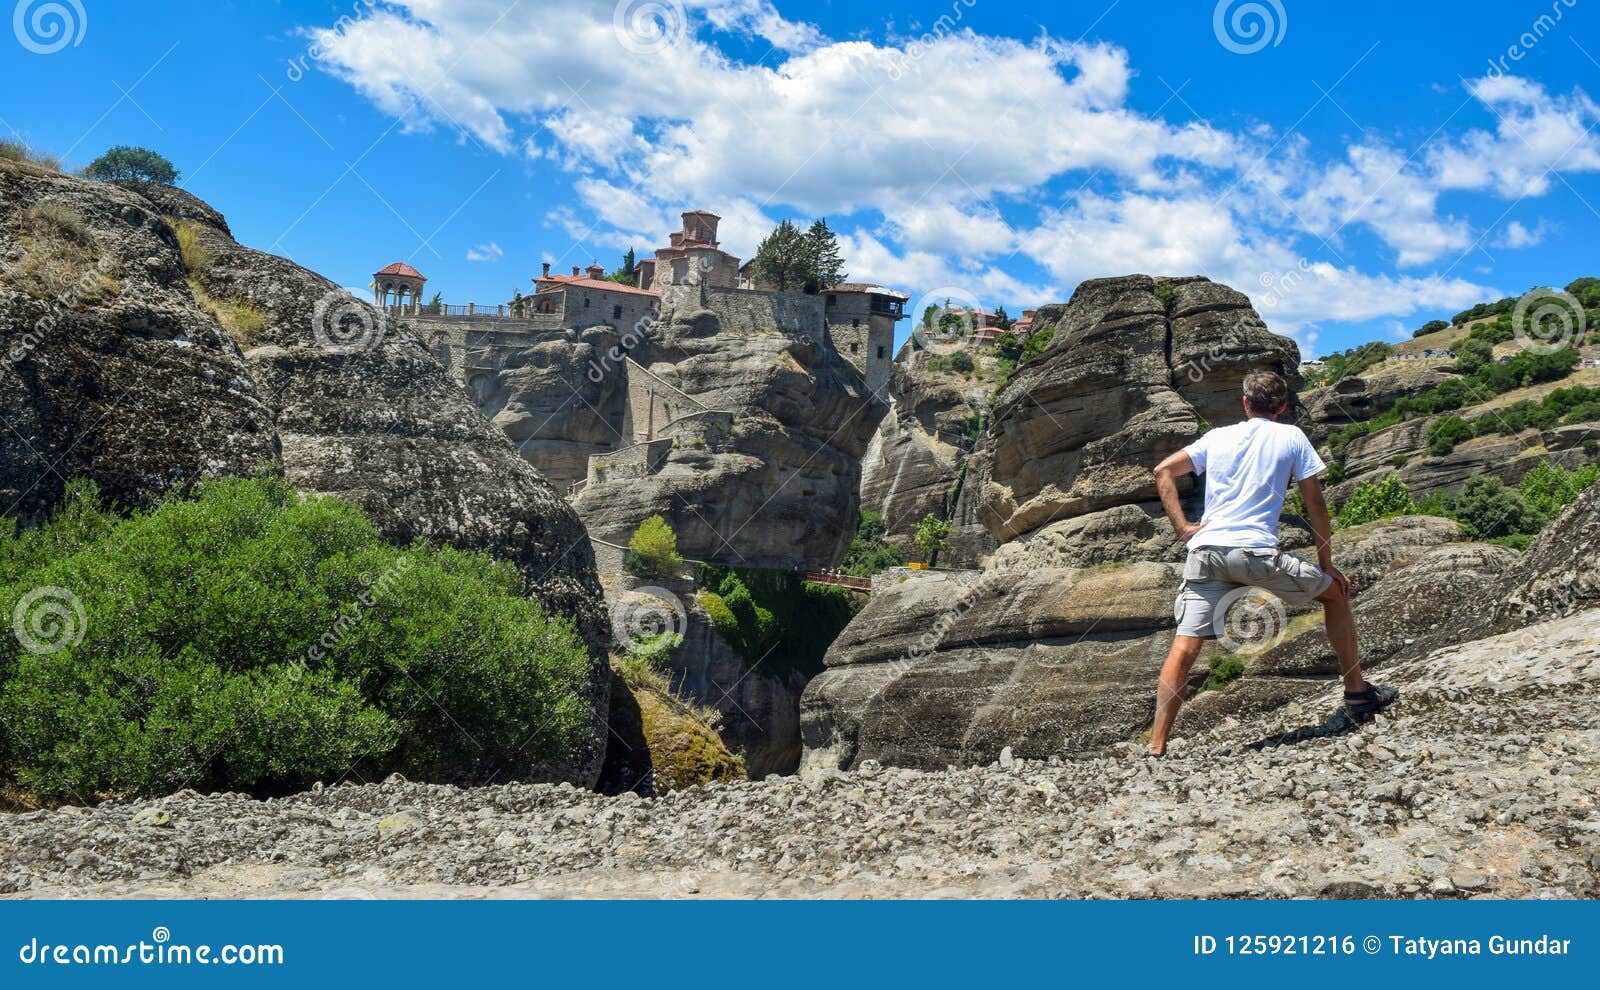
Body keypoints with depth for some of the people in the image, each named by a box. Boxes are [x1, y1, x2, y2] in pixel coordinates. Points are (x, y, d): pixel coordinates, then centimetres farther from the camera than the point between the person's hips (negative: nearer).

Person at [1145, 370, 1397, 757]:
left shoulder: (1217, 436, 19)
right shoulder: (1292, 437, 12)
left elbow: (1163, 471, 12)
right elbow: (1315, 503, 11)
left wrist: (1182, 528, 8)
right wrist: (1326, 563, 18)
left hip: (1205, 551, 2)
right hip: (1258, 552, -2)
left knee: (1183, 649, -1)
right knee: (1335, 592, 23)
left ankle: (1156, 749, -10)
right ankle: (1357, 693, 30)